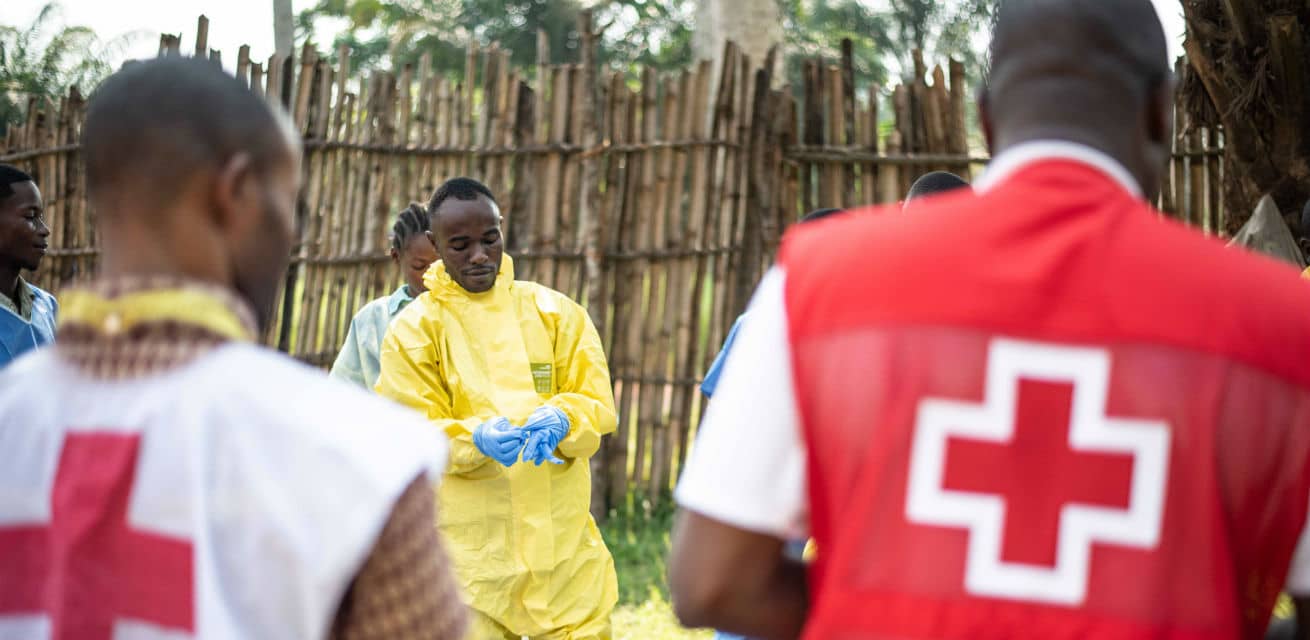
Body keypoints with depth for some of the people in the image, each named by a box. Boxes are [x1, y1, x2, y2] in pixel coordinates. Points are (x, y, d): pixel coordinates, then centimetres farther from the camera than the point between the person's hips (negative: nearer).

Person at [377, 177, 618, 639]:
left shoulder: (553, 311, 7)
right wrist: (477, 440, -24)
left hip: (564, 540, 2)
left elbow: (597, 402, 3)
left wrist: (561, 420, -20)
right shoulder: (413, 329, 0)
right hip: (469, 551, -2)